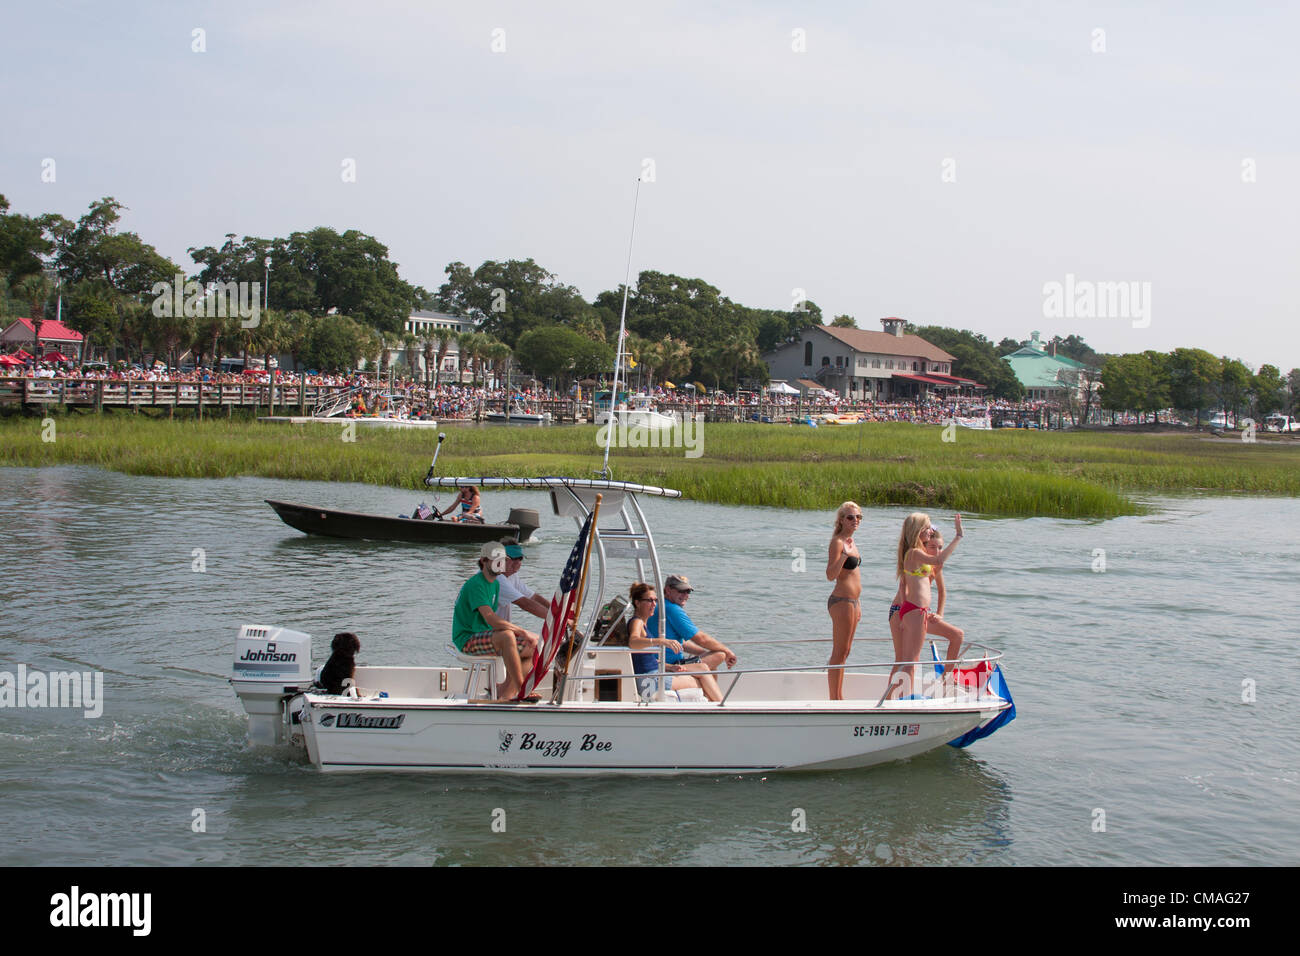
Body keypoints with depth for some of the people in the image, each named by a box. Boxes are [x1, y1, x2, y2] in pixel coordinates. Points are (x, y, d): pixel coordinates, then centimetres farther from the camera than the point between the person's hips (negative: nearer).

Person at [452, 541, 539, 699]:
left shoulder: (495, 584, 15)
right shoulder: (476, 585, -17)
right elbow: (492, 620, -28)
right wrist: (522, 632, -25)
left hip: (484, 636, 10)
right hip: (467, 640, -10)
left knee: (533, 647, -2)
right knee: (507, 636, -36)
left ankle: (505, 692, -7)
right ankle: (522, 692, -34)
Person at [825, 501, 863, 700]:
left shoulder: (850, 541, 15)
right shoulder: (837, 542, -13)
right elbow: (830, 575, -23)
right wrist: (844, 555, -36)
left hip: (852, 601, 10)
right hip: (841, 601, -10)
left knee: (844, 652, 13)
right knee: (839, 653, -7)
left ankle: (838, 697, 19)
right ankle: (834, 699, -3)